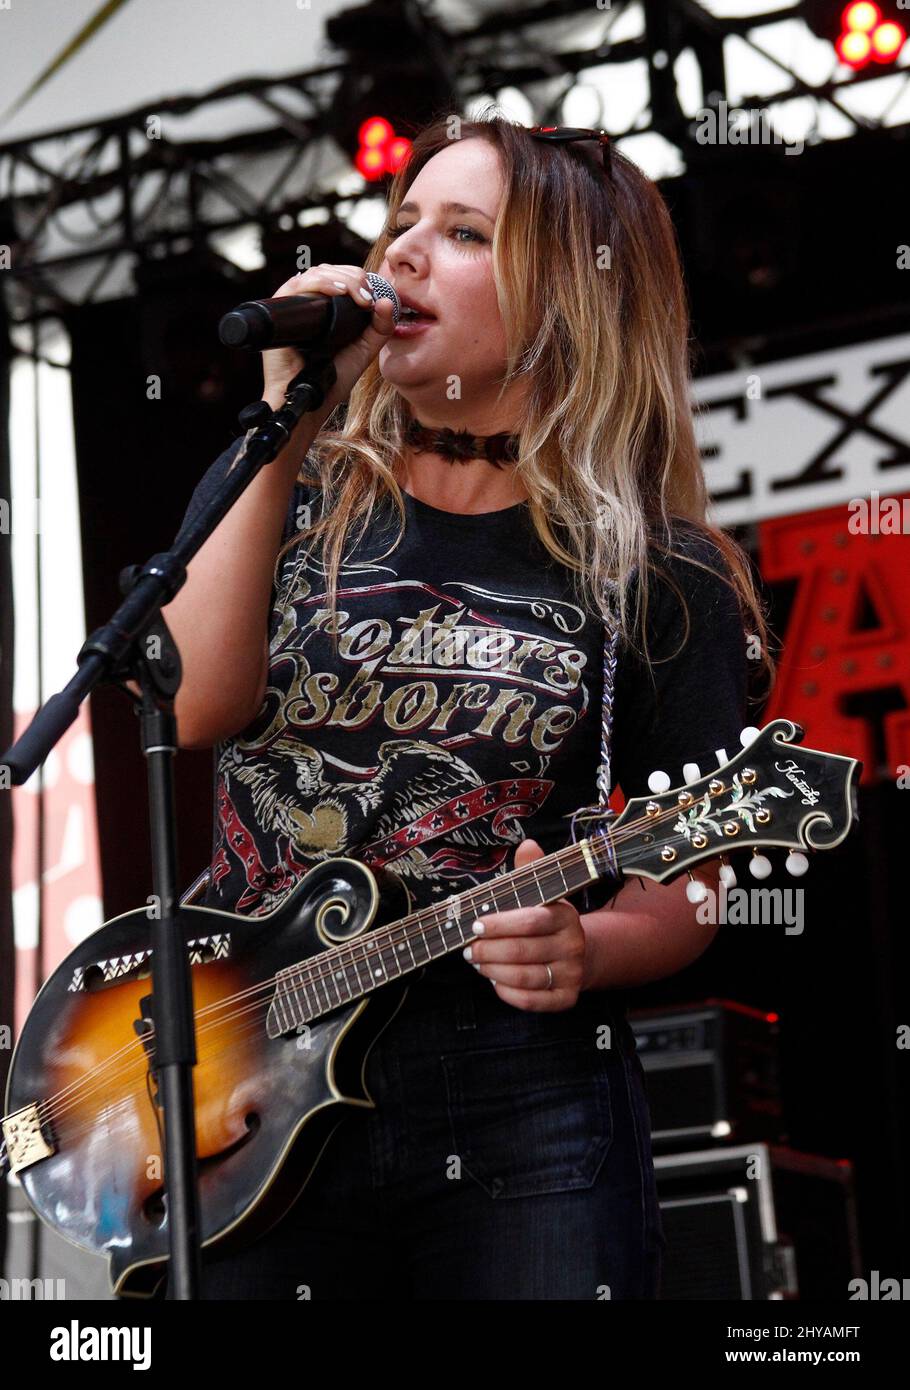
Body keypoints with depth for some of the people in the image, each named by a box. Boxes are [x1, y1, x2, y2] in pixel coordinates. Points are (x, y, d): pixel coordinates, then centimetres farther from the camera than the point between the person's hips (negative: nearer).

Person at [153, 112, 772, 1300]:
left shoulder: (661, 578, 2)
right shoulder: (291, 488, 8)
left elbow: (686, 885, 5)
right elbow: (193, 707, -10)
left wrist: (584, 950, -17)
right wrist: (280, 432, -14)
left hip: (523, 1111, -1)